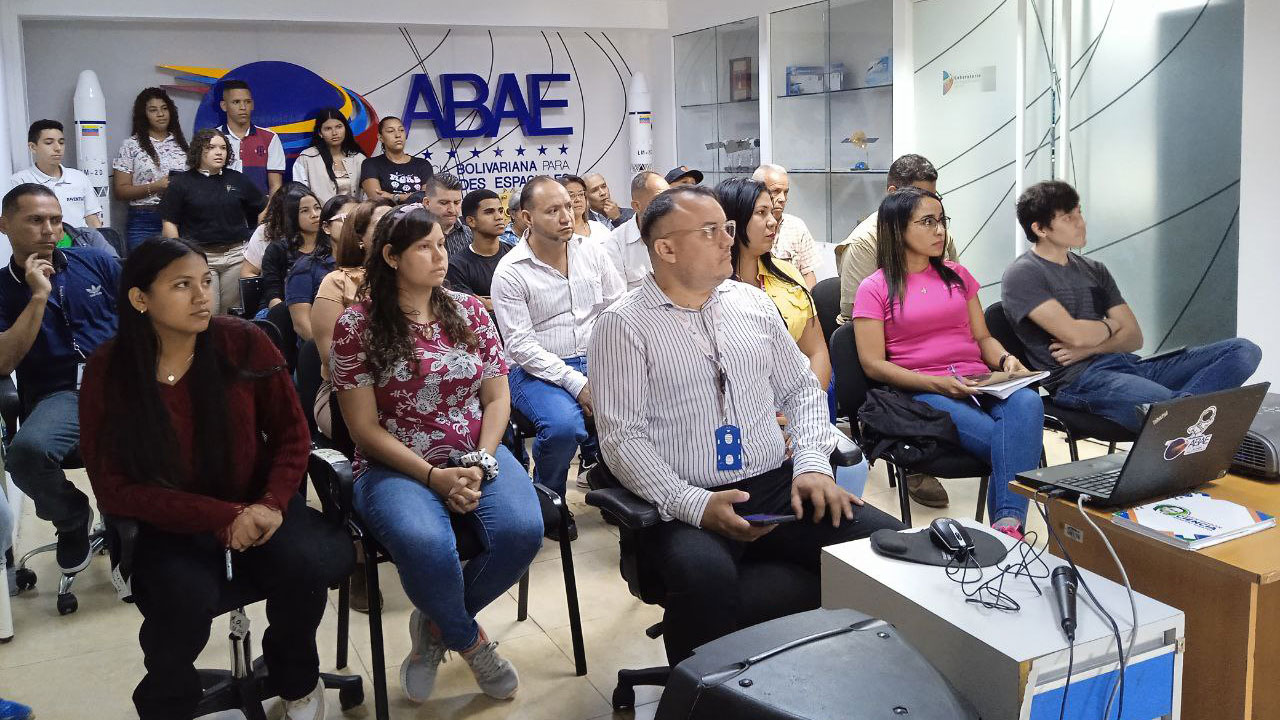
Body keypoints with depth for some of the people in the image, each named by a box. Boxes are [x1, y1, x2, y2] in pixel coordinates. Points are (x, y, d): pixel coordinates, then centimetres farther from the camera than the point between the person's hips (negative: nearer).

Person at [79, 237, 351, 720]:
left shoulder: (242, 342, -6)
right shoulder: (108, 371, -7)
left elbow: (292, 434, 1)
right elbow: (114, 488, -8)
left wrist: (271, 504, -18)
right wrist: (222, 517, -19)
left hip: (256, 507, 1)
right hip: (171, 526, -1)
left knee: (304, 564, -28)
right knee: (184, 599, -31)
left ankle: (296, 681, 6)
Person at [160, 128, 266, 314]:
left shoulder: (238, 180, 11)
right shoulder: (181, 183, 3)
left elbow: (261, 210, 20)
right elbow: (169, 224, 1)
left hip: (237, 255, 3)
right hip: (199, 256, -3)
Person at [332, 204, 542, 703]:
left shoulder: (469, 311, 7)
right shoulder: (357, 324, -4)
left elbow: (497, 398, 8)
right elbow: (364, 426, -6)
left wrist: (482, 463, -11)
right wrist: (433, 476, -17)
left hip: (477, 457, 4)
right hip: (397, 466, -3)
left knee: (522, 530, -27)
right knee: (427, 545, -36)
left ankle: (438, 624, 2)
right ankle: (469, 639, -2)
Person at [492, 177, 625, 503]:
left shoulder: (592, 251, 7)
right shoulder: (511, 272, -7)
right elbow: (521, 345, -12)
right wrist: (575, 383, -20)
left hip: (595, 361, 4)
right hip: (537, 371, -4)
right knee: (564, 425, -34)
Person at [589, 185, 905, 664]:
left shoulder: (752, 302, 14)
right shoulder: (624, 325, -2)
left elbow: (801, 389, 19)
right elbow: (621, 437, -9)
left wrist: (812, 464, 0)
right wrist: (694, 505, -21)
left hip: (778, 488, 5)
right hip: (685, 507, -5)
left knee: (889, 540, -17)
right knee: (707, 576, -37)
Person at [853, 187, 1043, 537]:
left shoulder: (957, 275, 23)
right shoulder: (874, 289, 6)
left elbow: (983, 337, 22)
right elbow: (873, 364, -3)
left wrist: (1005, 360, -3)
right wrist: (936, 383, -15)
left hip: (979, 384, 4)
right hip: (923, 393, -4)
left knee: (1027, 401, -33)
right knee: (1010, 440, -32)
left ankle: (1008, 523, -42)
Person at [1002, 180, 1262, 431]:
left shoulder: (1094, 270, 23)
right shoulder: (1022, 275, -1)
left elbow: (1134, 336, 16)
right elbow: (1075, 334, -14)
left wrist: (1089, 348, -4)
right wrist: (1110, 326, 9)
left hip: (1128, 365, 9)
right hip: (1079, 380, -9)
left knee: (1243, 351, -11)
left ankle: (1179, 406, -33)